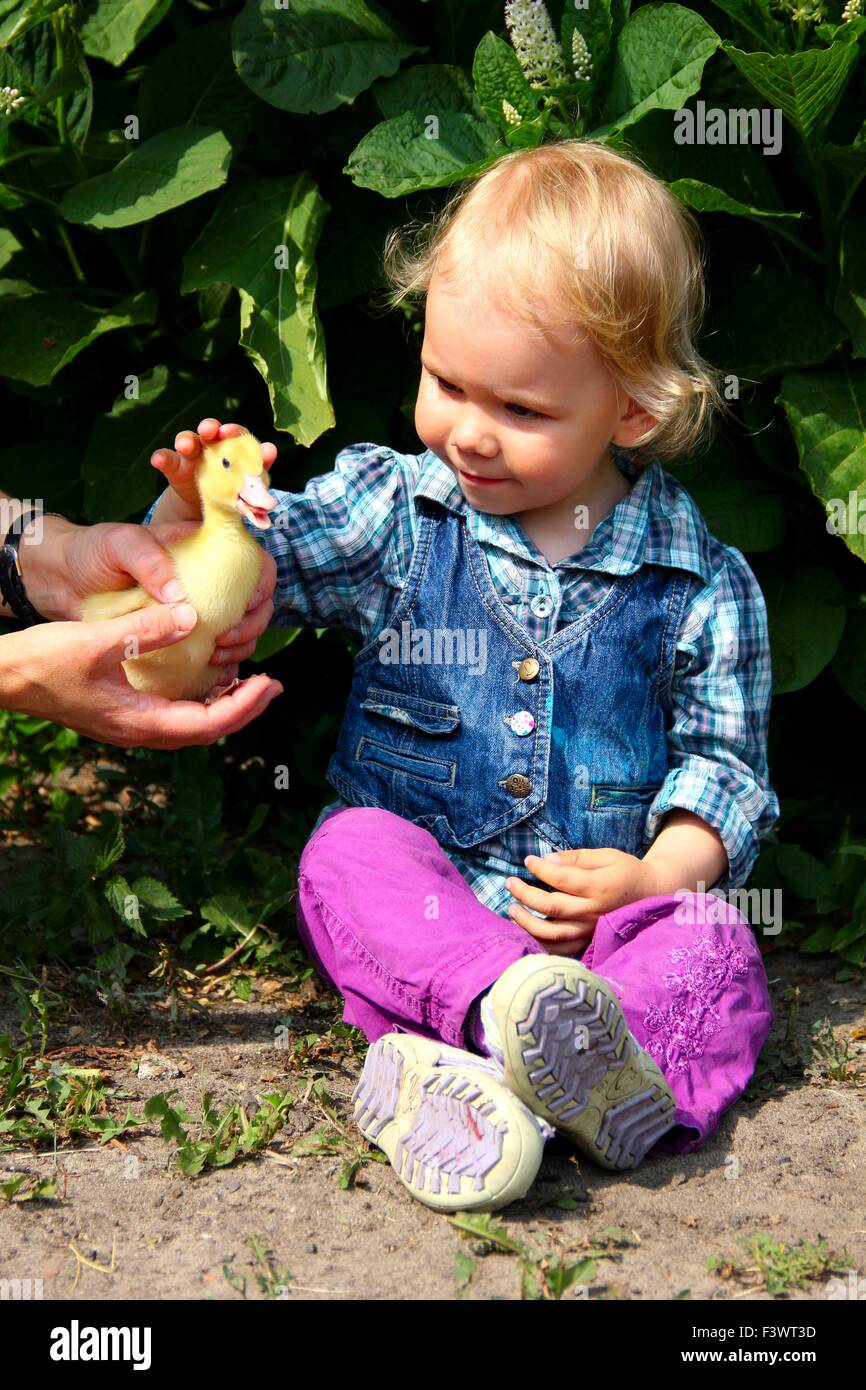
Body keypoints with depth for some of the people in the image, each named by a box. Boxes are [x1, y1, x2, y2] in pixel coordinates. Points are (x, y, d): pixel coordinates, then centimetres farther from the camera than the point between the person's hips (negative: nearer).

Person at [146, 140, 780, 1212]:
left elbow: (724, 765, 4)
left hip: (604, 908, 0)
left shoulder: (703, 586, -3)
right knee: (348, 855, -29)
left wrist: (650, 876, -14)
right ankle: (506, 1009, -50)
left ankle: (493, 1080, -47)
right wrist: (201, 514, -28)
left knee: (710, 940, -26)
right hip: (420, 885, 1)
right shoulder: (391, 511, 0)